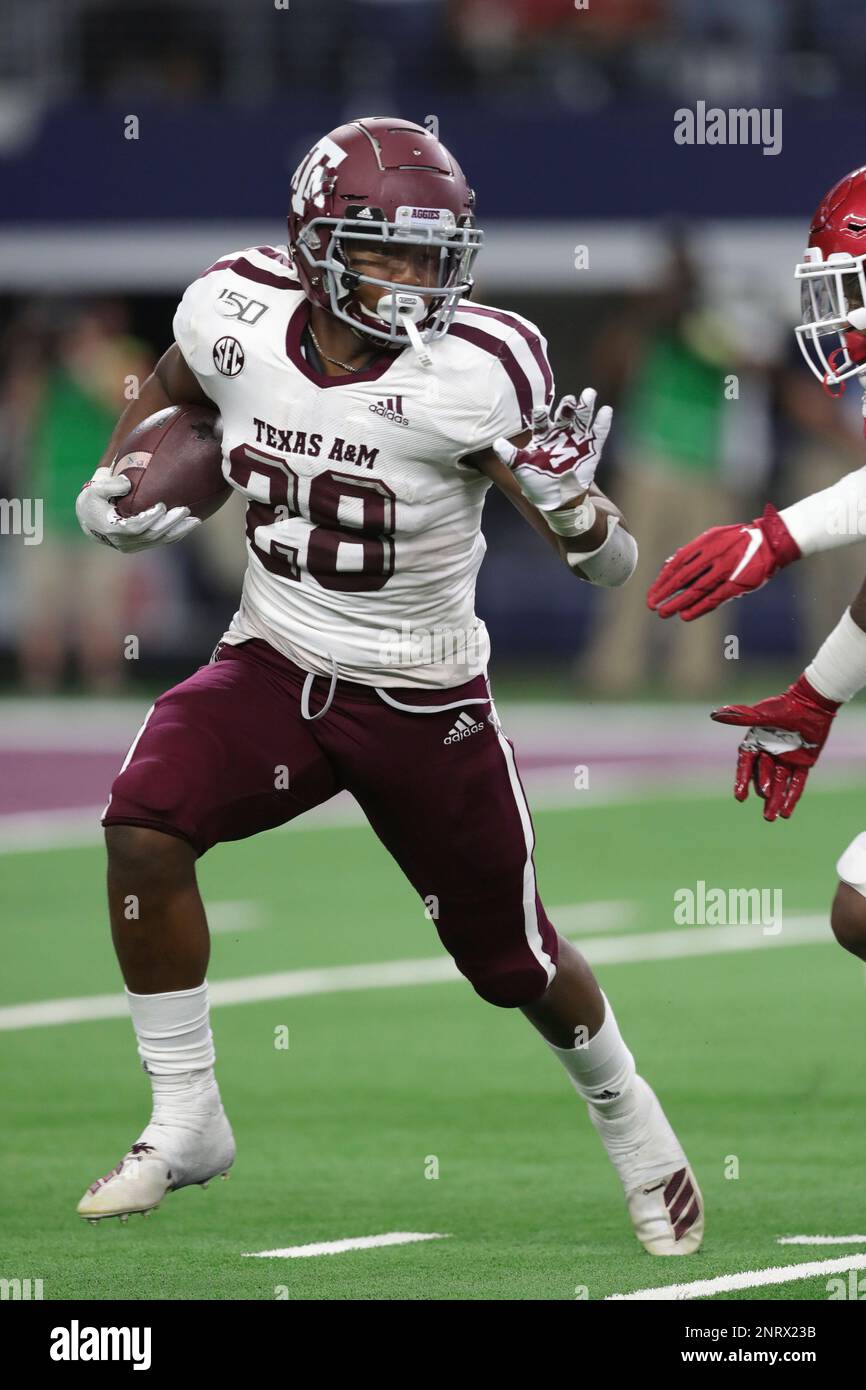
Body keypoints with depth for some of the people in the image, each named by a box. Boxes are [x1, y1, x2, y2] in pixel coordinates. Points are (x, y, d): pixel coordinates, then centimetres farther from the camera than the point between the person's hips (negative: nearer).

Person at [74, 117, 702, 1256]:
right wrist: (113, 490, -1)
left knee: (515, 961, 8)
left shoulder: (476, 373, -23)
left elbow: (614, 568, -20)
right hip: (274, 662, 3)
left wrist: (574, 510, -41)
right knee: (144, 830, -22)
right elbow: (170, 392, 14)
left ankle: (634, 1128, 39)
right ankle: (186, 1122, -5)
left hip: (423, 701, -2)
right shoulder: (237, 314, -13)